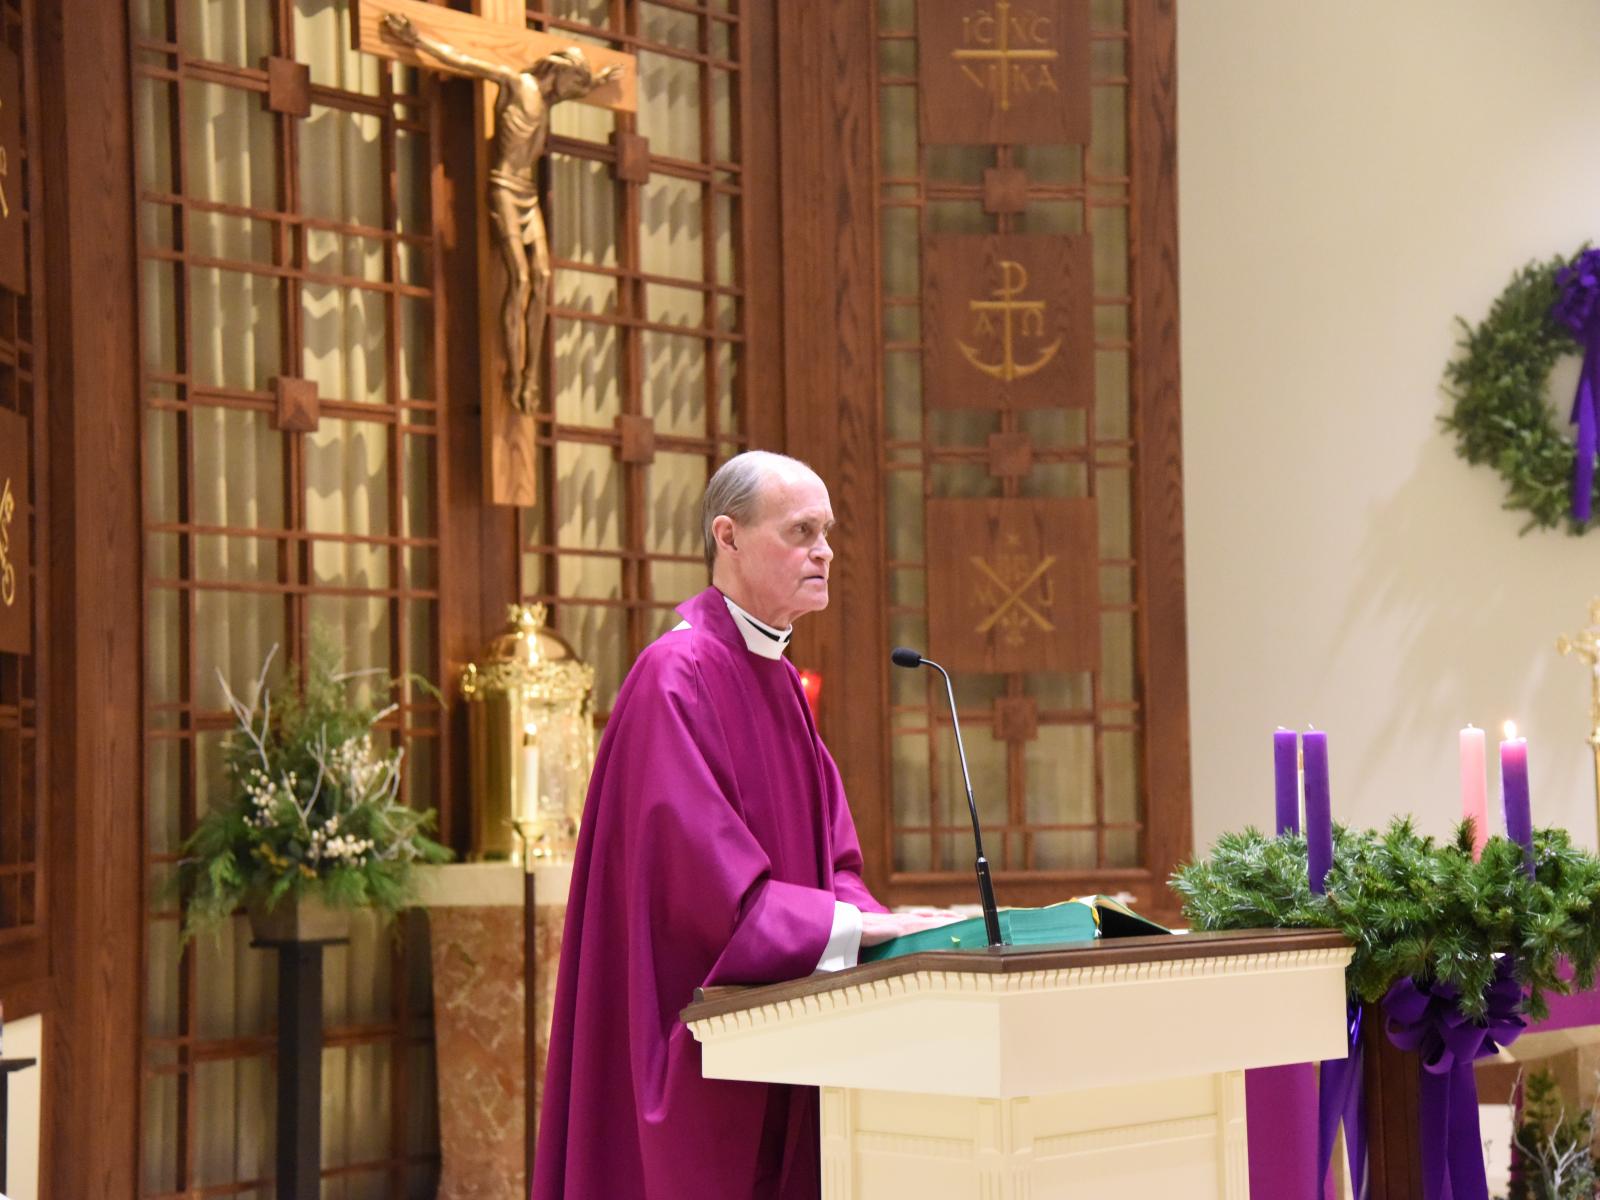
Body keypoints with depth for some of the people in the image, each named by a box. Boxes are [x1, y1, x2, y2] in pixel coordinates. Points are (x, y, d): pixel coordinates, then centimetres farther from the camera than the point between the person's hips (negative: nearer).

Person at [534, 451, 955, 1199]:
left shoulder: (779, 681, 15)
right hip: (697, 1029, -9)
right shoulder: (677, 674, -14)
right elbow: (696, 872, -21)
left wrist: (869, 920, -6)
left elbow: (826, 850, 14)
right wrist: (849, 925, -21)